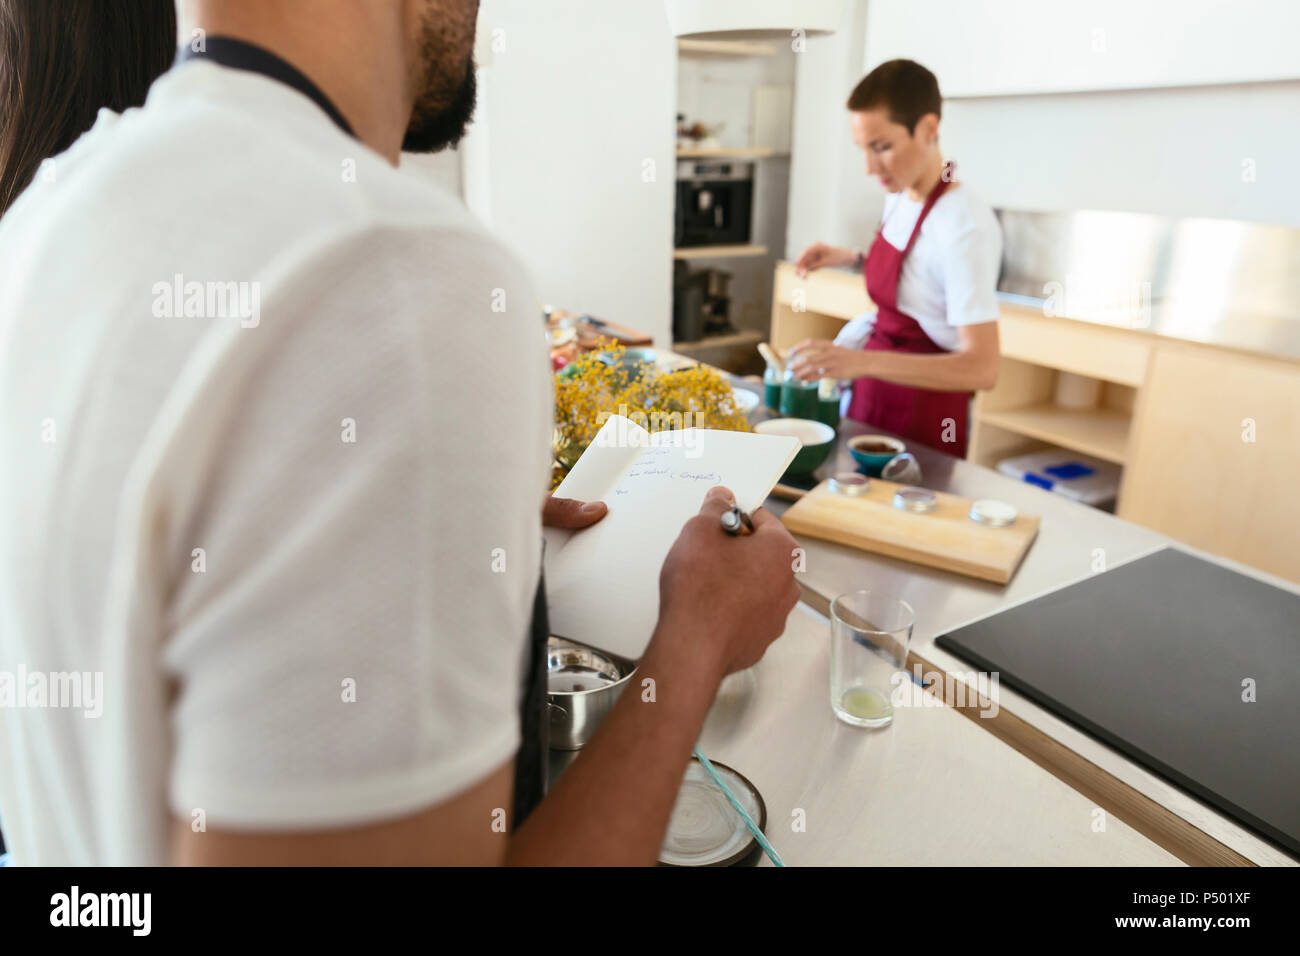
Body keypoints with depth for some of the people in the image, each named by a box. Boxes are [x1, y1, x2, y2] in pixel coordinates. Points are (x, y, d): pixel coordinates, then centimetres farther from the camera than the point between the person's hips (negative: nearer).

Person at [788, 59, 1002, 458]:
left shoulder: (966, 226, -24)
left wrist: (862, 361, -40)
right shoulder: (900, 197, 0)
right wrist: (850, 258, 3)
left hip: (923, 414, -7)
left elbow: (982, 368, -30)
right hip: (872, 395, 7)